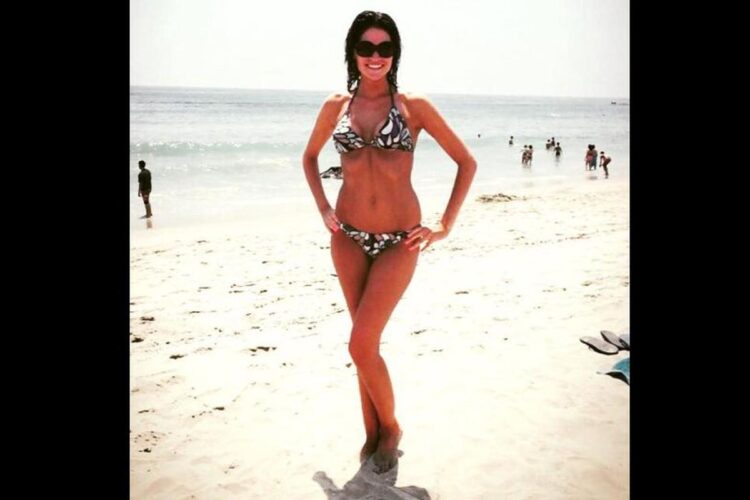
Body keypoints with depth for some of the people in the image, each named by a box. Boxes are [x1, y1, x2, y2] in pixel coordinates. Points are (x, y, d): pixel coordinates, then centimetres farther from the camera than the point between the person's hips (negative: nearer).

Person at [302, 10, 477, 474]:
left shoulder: (413, 105, -4)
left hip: (398, 241, -3)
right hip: (349, 237, 3)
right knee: (367, 342, 10)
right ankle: (373, 433, 28)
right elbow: (310, 157, 22)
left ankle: (390, 426, 18)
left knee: (362, 344, -9)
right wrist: (323, 209, 10)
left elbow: (467, 162, 1)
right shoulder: (336, 105, 5)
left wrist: (445, 227, -3)